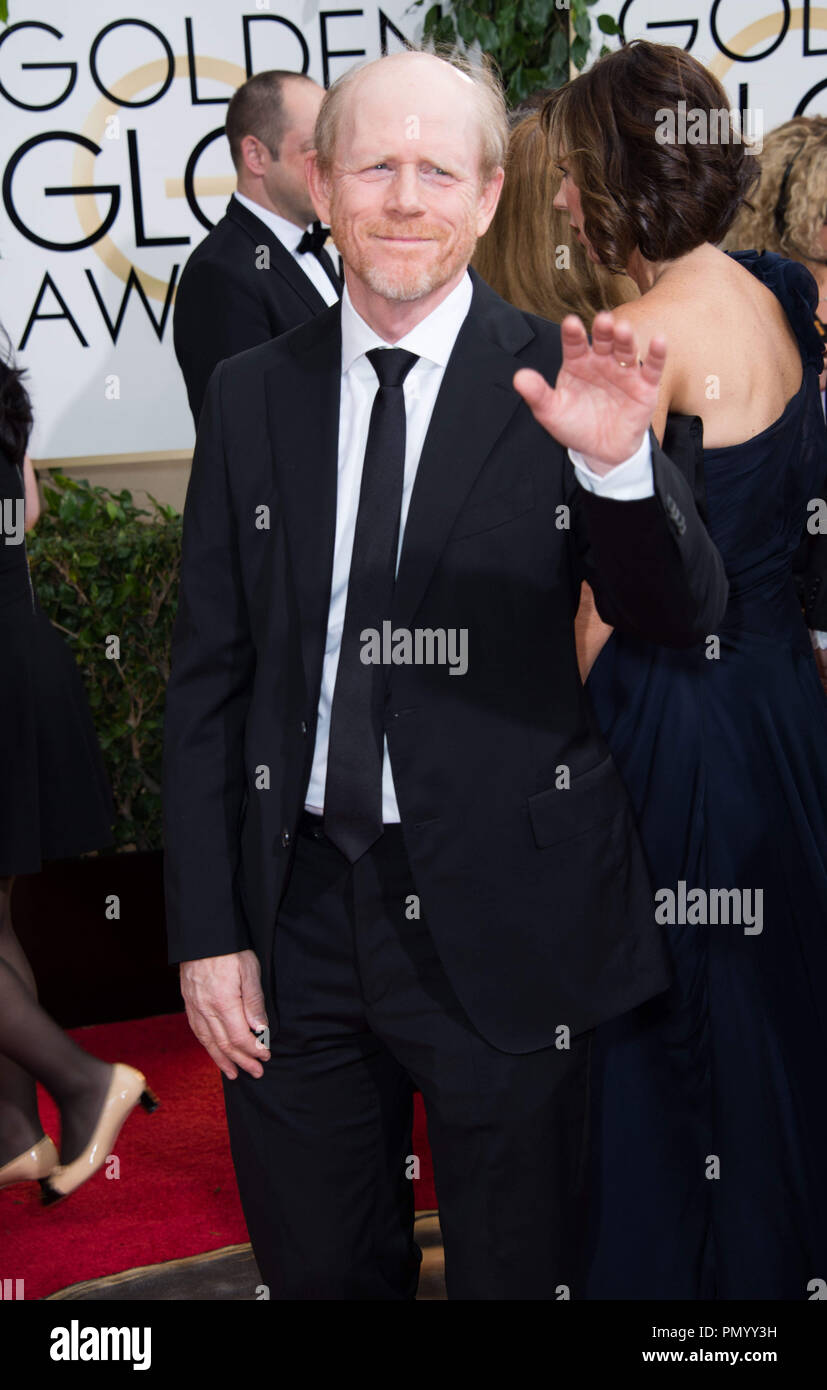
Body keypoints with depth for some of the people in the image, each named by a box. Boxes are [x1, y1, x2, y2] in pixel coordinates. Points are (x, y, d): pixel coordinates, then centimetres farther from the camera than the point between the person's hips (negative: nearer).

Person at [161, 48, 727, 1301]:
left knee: (513, 1268, 15)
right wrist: (206, 930, 1)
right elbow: (207, 677, 5)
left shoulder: (558, 384, -5)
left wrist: (617, 462, -31)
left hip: (505, 917, -2)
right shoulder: (250, 397, 3)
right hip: (298, 909, 3)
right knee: (315, 1269, 18)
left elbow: (684, 620, -11)